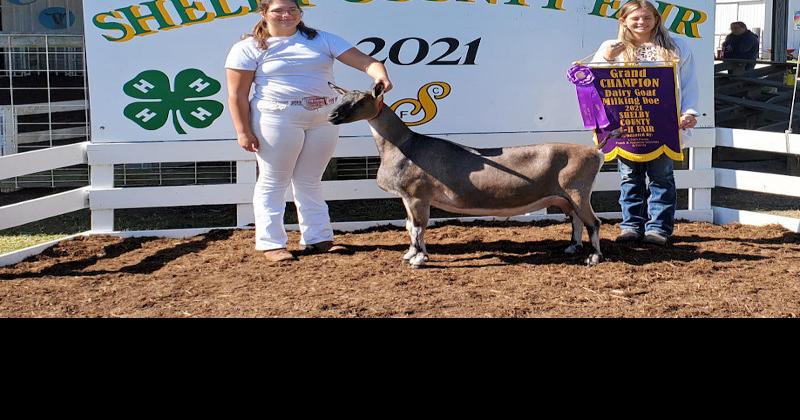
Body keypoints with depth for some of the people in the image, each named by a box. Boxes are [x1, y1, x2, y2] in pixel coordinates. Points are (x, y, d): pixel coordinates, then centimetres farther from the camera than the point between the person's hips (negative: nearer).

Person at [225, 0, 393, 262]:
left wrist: (379, 74, -23)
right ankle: (270, 243, 9)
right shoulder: (249, 49, -2)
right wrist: (243, 132, -12)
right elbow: (237, 96, -5)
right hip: (278, 120, -4)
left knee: (310, 181, 13)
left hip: (324, 118, 4)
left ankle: (317, 238, 21)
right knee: (273, 182, 2)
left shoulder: (322, 40, 7)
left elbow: (364, 61, -3)